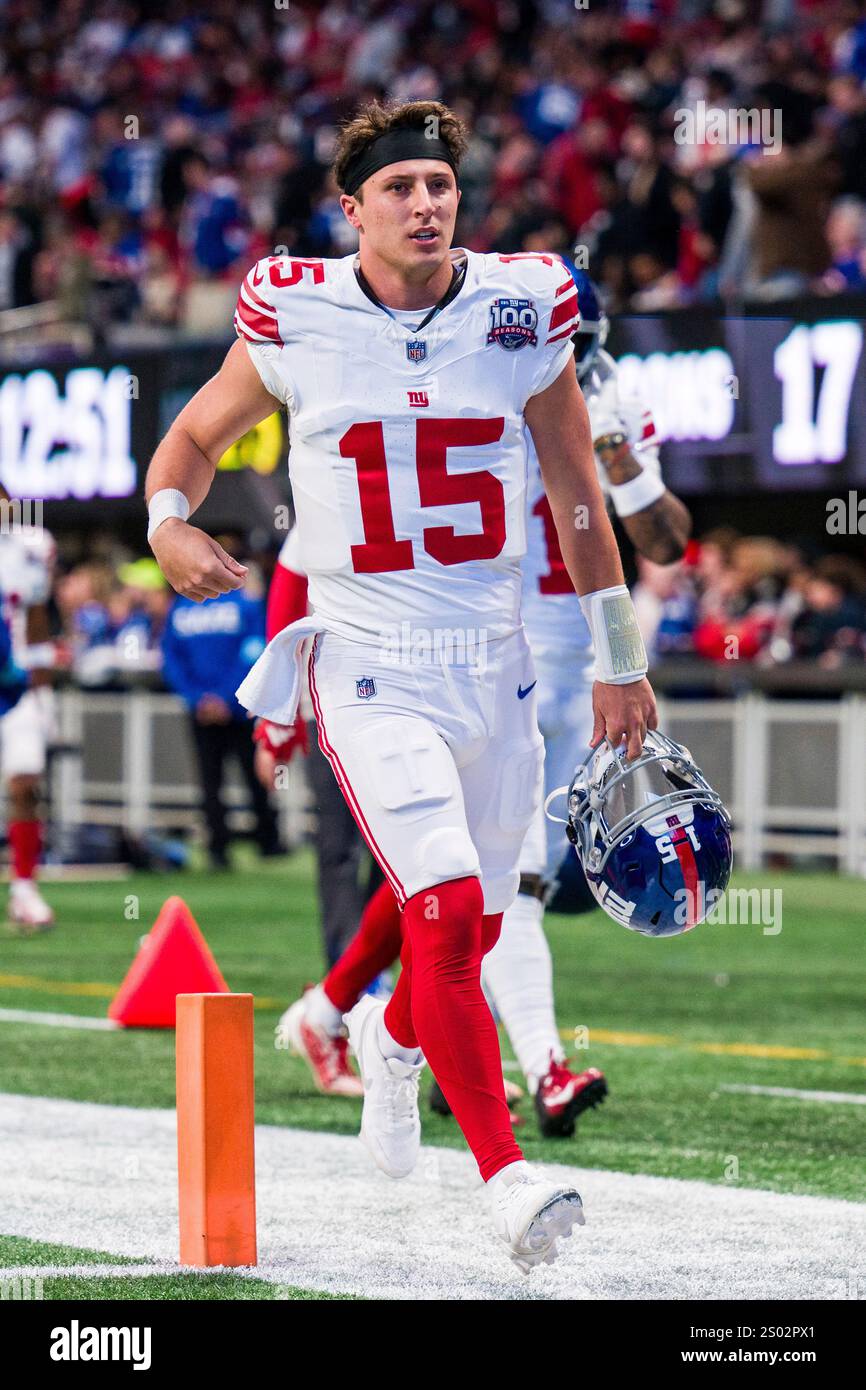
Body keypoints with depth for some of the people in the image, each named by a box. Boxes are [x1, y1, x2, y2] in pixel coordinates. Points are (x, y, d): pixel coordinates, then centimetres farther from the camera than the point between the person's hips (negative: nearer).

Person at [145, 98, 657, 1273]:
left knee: (471, 938, 12)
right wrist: (169, 523, -9)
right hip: (369, 667, -3)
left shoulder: (524, 312, -1)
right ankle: (506, 1176, -11)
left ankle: (392, 1037, 47)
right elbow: (195, 436, 13)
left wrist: (619, 665, 13)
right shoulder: (297, 320, -5)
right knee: (449, 913, -18)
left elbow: (578, 495, 10)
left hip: (494, 665, 3)